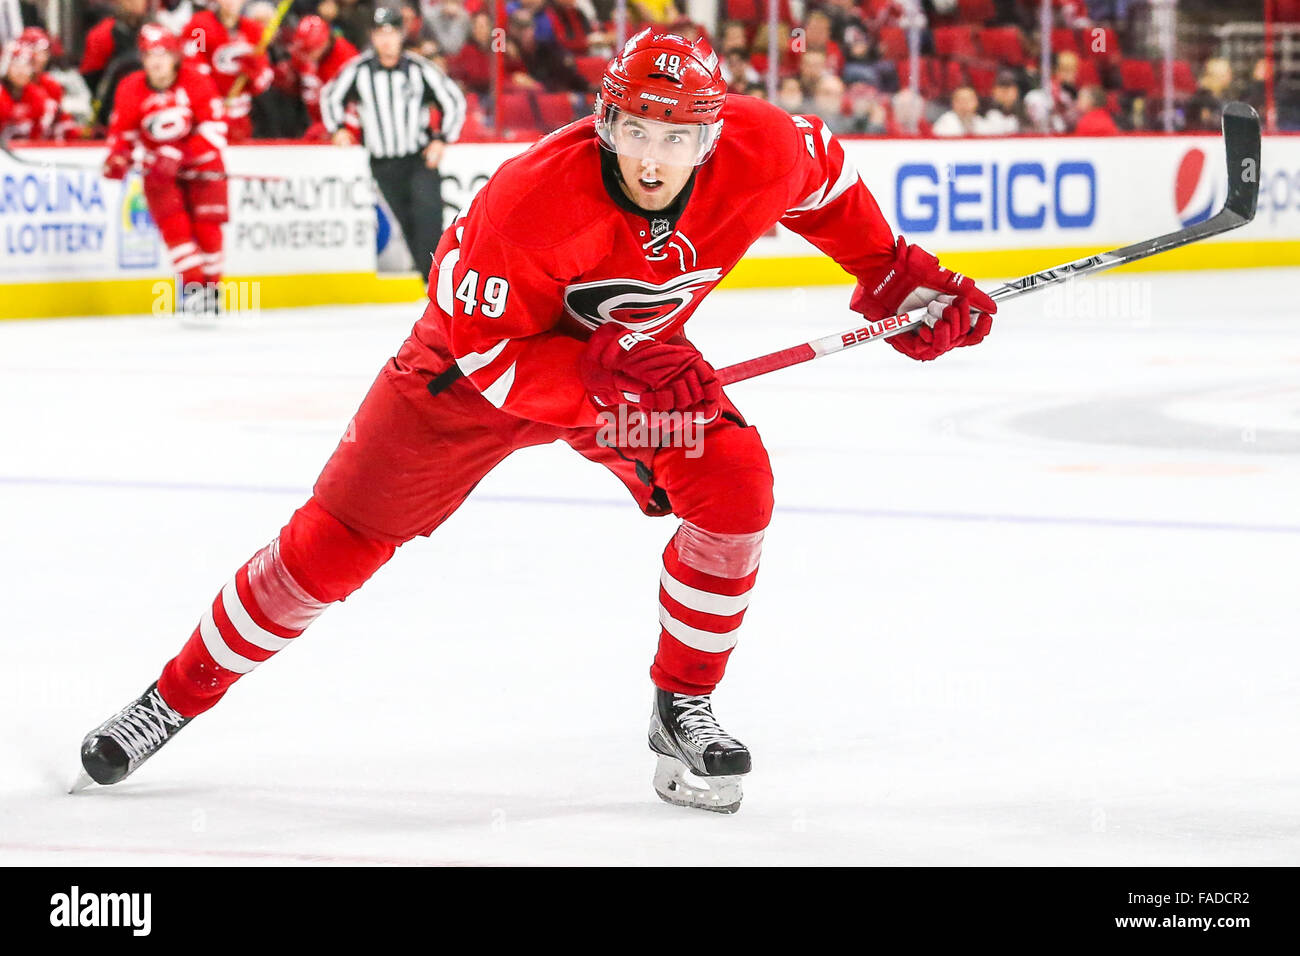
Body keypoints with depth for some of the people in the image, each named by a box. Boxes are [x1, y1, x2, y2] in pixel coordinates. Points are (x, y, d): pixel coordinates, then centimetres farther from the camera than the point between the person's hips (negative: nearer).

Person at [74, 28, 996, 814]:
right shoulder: (532, 201, -39)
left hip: (635, 355, 4)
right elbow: (486, 352, -30)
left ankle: (682, 706, 0)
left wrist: (895, 275, -3)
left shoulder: (760, 153, -27)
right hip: (481, 360, -3)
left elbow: (826, 176, -2)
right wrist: (603, 379, -41)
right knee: (332, 544, -4)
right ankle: (178, 695, 14)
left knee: (735, 488, -20)